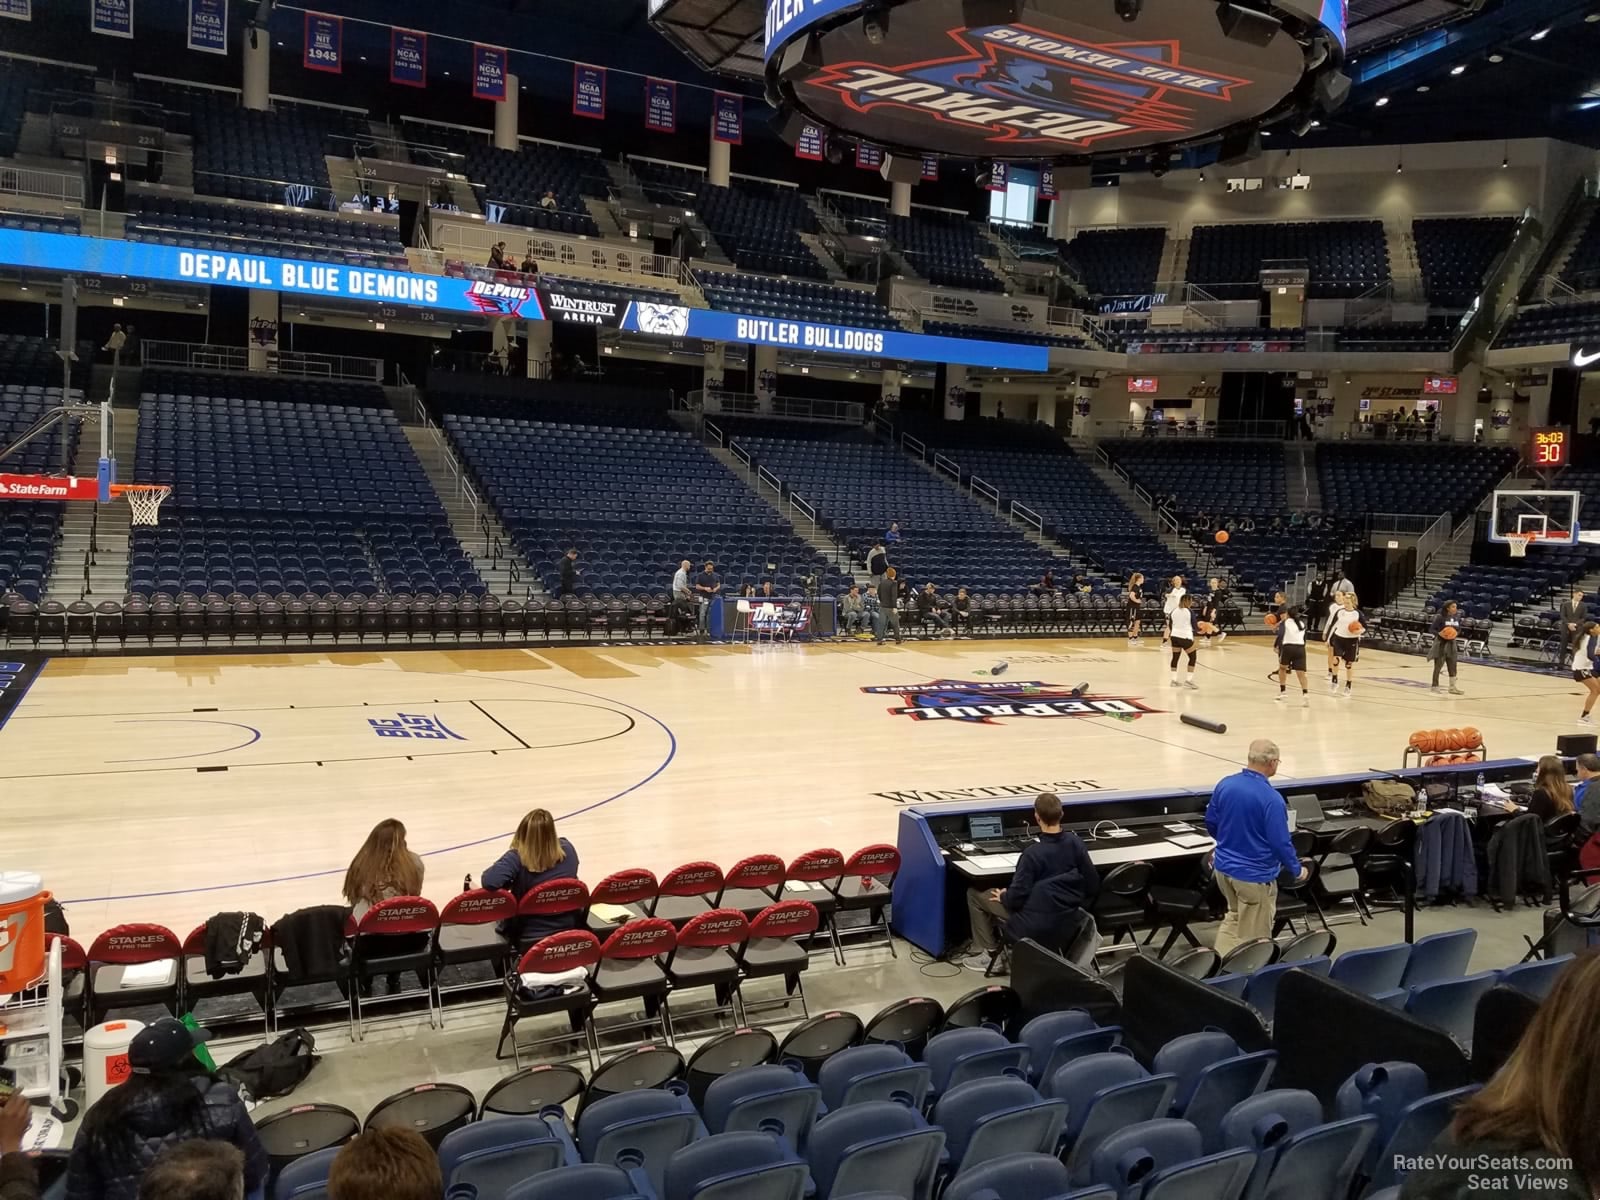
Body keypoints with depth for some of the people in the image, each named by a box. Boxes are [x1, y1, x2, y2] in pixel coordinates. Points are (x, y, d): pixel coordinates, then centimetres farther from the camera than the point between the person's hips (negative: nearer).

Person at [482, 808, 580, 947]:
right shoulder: (567, 849, -11)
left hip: (529, 938, -3)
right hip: (567, 931, 4)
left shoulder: (518, 858, -25)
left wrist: (510, 884, -19)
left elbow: (489, 881, -41)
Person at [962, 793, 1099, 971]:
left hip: (1036, 927, -6)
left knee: (974, 894, 12)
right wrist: (1078, 905, 17)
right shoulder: (1075, 842, -7)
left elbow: (1016, 897, -20)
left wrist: (1003, 897, 1)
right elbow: (1093, 884, 0)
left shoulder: (1033, 853, -23)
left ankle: (988, 952, 16)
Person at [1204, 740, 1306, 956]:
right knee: (1253, 935, 9)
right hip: (1254, 874, -7)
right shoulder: (1271, 798, -23)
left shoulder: (1225, 784, -4)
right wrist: (1297, 870, -1)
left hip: (1223, 866, 7)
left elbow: (1211, 823, 8)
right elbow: (1281, 842, -19)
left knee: (1235, 916, 26)